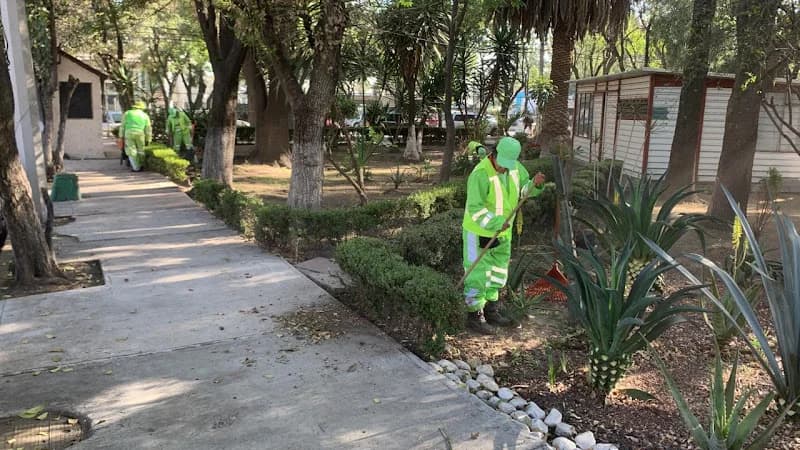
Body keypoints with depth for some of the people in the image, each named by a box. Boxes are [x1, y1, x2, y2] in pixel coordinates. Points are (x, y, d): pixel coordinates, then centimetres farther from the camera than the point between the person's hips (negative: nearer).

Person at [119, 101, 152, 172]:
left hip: (129, 134, -1)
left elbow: (122, 125, 6)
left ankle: (136, 168, -1)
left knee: (131, 151, 3)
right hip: (140, 134, 1)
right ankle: (141, 166, 20)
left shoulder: (127, 113, 11)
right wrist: (148, 140, 14)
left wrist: (121, 136, 9)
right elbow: (148, 129, 10)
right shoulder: (145, 115, 12)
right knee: (140, 151, 14)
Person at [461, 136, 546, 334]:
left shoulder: (515, 167, -6)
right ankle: (475, 315, 14)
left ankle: (490, 310, 33)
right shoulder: (480, 174, -27)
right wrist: (496, 223, -41)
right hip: (479, 231, -8)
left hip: (502, 231, 8)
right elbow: (475, 209, -29)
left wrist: (536, 183, -19)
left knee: (498, 271, 17)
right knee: (478, 273, 0)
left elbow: (525, 189, 3)